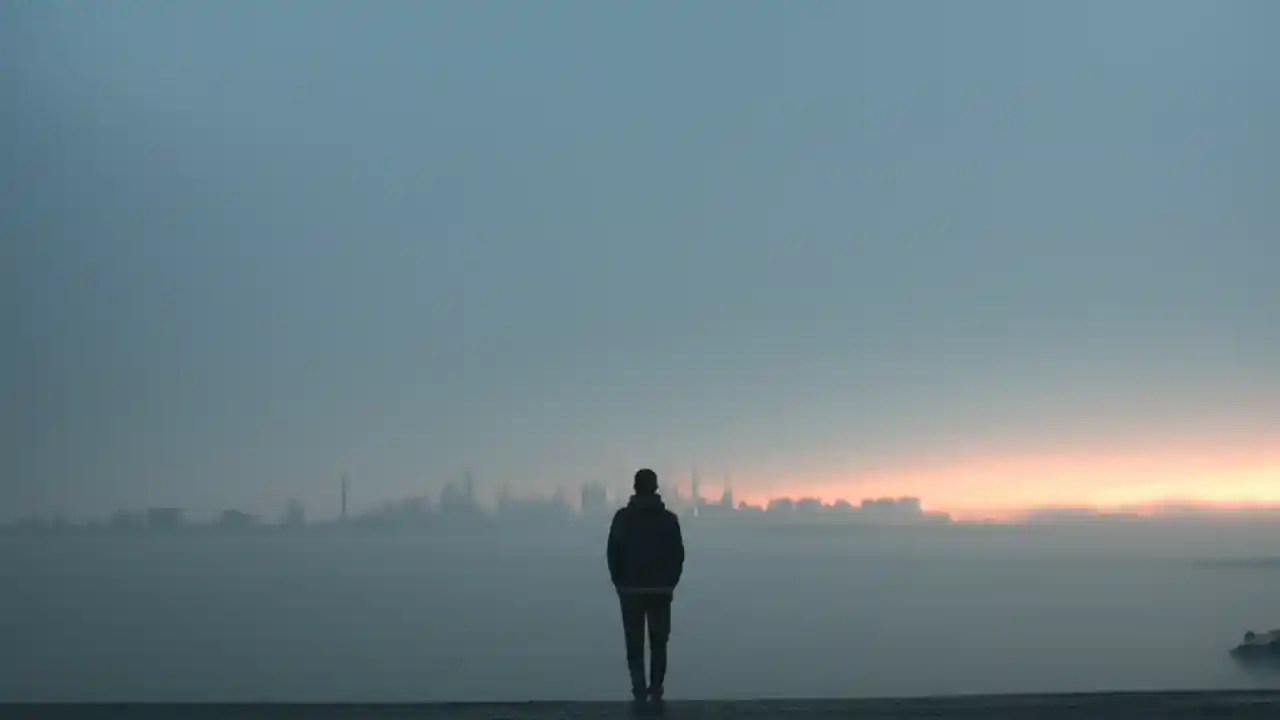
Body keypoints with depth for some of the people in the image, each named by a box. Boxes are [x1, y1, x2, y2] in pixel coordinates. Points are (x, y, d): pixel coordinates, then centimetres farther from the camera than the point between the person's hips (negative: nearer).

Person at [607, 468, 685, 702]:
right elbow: (678, 555, -2)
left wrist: (620, 584, 6)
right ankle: (656, 690, 9)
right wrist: (670, 583, 9)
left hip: (631, 590, -1)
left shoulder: (623, 517, -4)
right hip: (661, 590, 1)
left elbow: (613, 554, -4)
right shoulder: (669, 518, -1)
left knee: (635, 643, 5)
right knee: (658, 643, 11)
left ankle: (640, 690, -5)